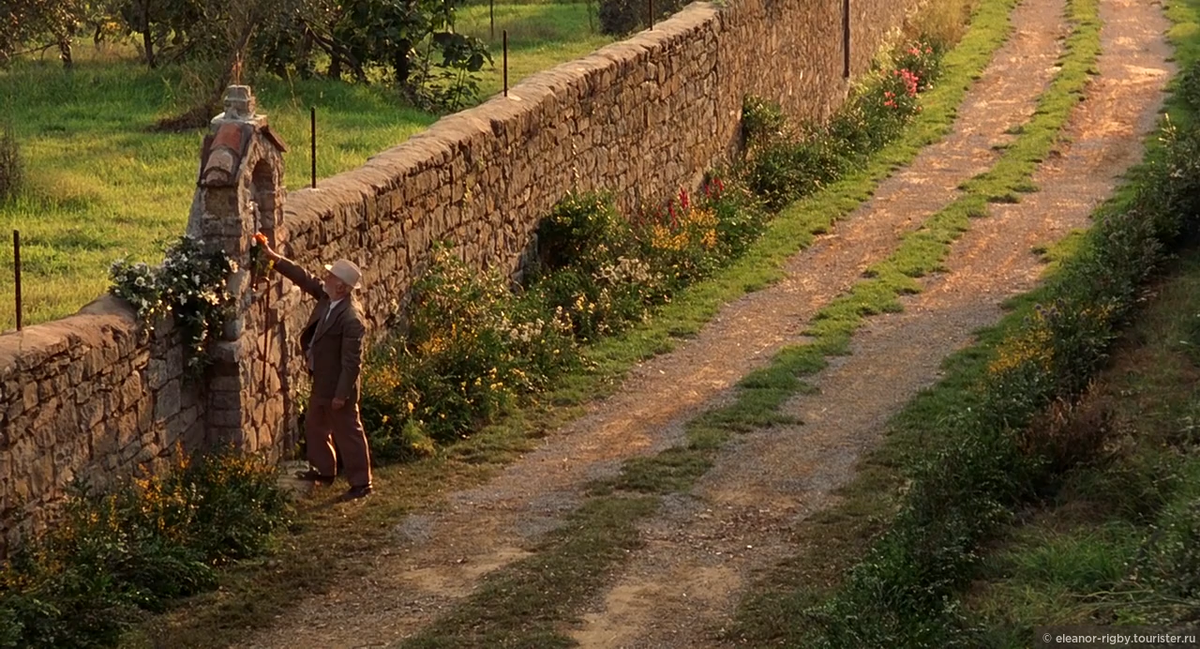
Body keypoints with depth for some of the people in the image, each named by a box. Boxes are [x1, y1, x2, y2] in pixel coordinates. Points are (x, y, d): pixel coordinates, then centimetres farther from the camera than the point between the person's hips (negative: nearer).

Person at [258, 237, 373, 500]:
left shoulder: (351, 318, -30)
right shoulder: (328, 296, -5)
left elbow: (352, 361, -26)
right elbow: (305, 279, 8)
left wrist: (341, 394, -22)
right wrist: (275, 258, 2)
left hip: (338, 385, -10)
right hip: (322, 380, 10)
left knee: (347, 432, 2)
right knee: (315, 424, 24)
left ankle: (361, 483, 14)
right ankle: (324, 470, 41)